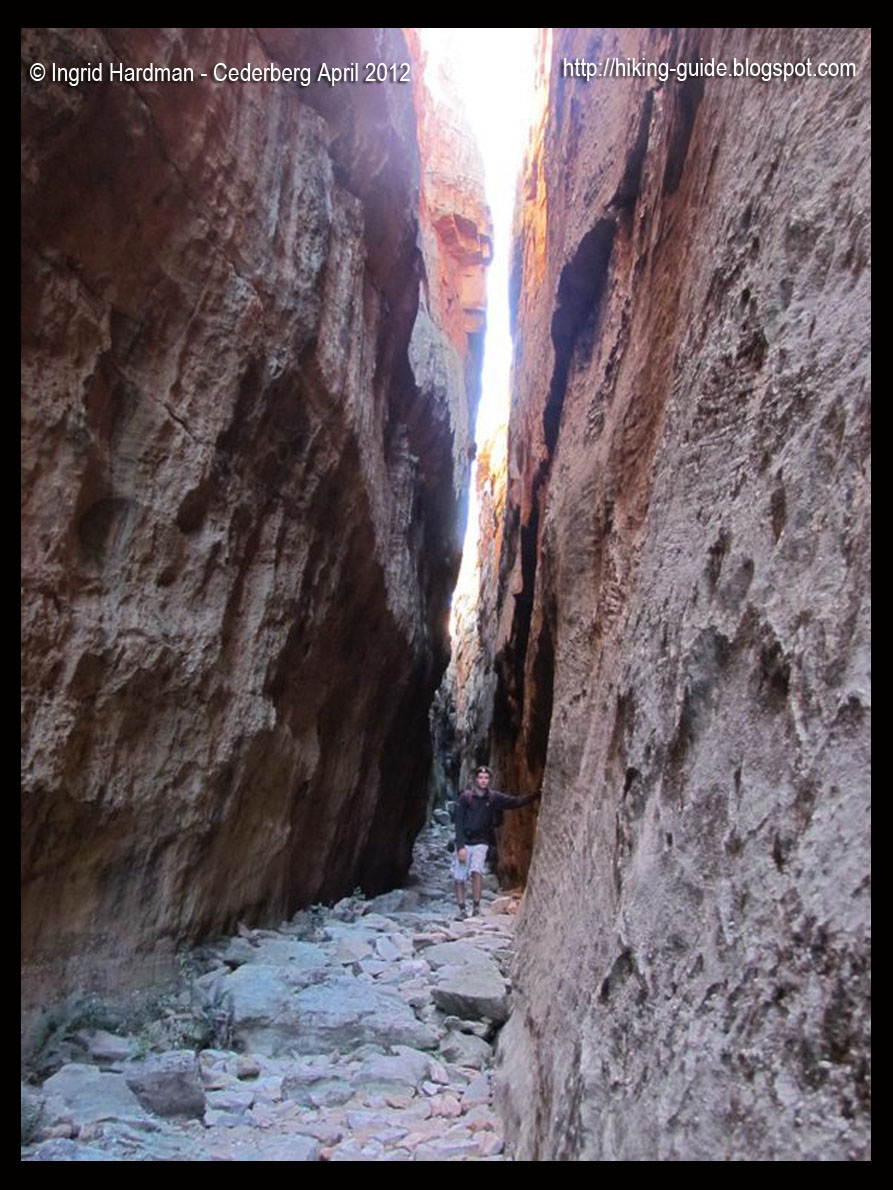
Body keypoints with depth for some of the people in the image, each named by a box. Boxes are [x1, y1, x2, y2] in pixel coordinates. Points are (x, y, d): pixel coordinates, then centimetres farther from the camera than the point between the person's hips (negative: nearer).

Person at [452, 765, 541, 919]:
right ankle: (462, 910, 14)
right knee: (459, 878, -1)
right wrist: (460, 847, -14)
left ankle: (476, 908, -11)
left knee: (476, 871, -21)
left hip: (481, 843, 1)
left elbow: (516, 802, -3)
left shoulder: (494, 798, 0)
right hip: (464, 843, 0)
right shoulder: (465, 796, -7)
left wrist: (536, 794, -15)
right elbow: (459, 823, -8)